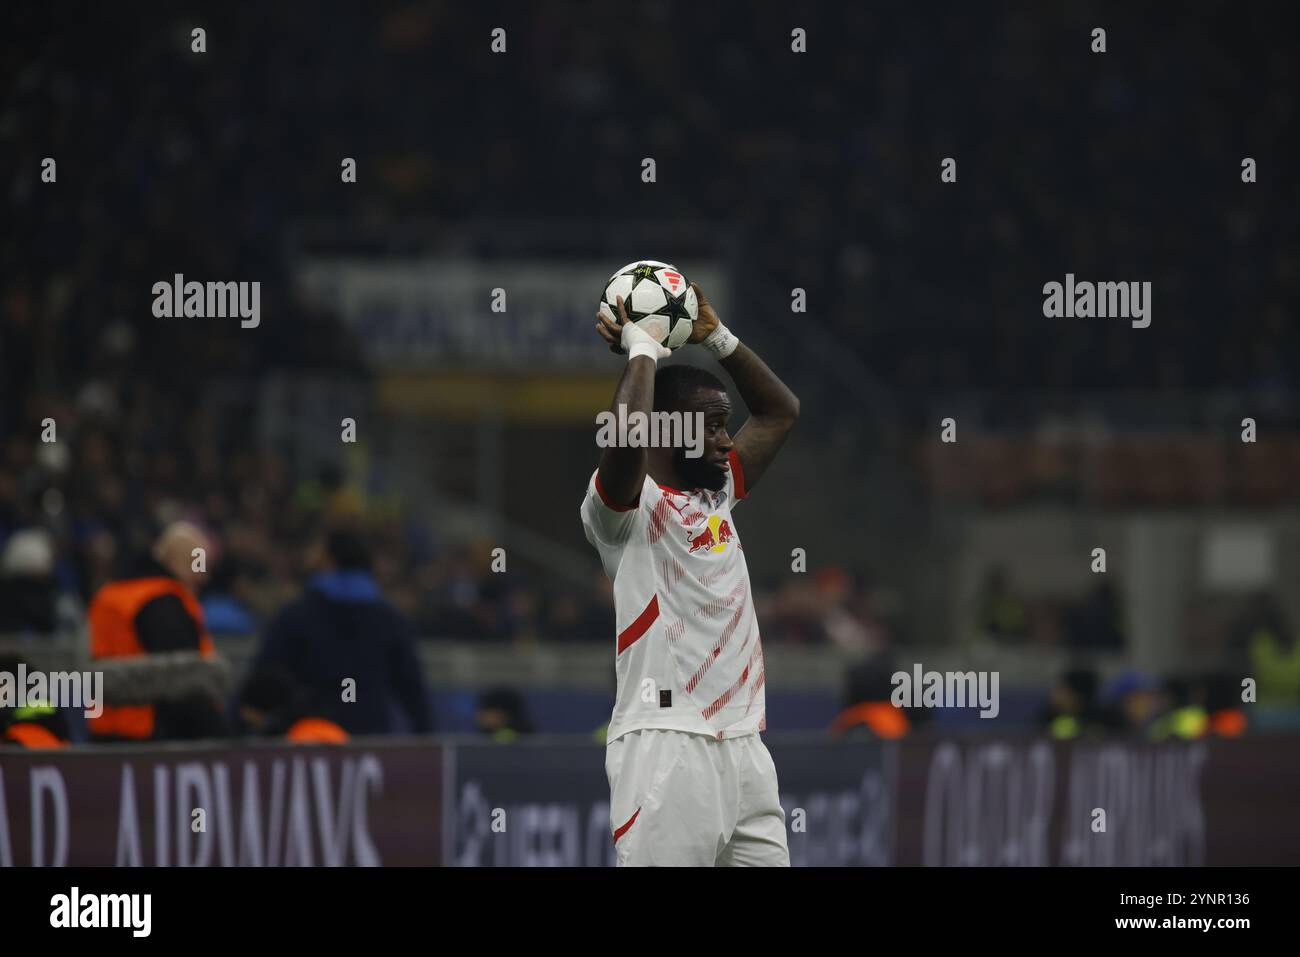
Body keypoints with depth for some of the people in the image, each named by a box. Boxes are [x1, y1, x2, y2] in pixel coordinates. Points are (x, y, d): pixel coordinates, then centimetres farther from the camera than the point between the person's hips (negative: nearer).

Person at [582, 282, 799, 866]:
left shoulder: (718, 494, 20)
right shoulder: (627, 506, -3)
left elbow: (781, 412, 28)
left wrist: (716, 338, 19)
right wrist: (642, 349, -8)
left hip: (743, 746, 8)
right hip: (667, 748, -8)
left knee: (769, 860, 2)